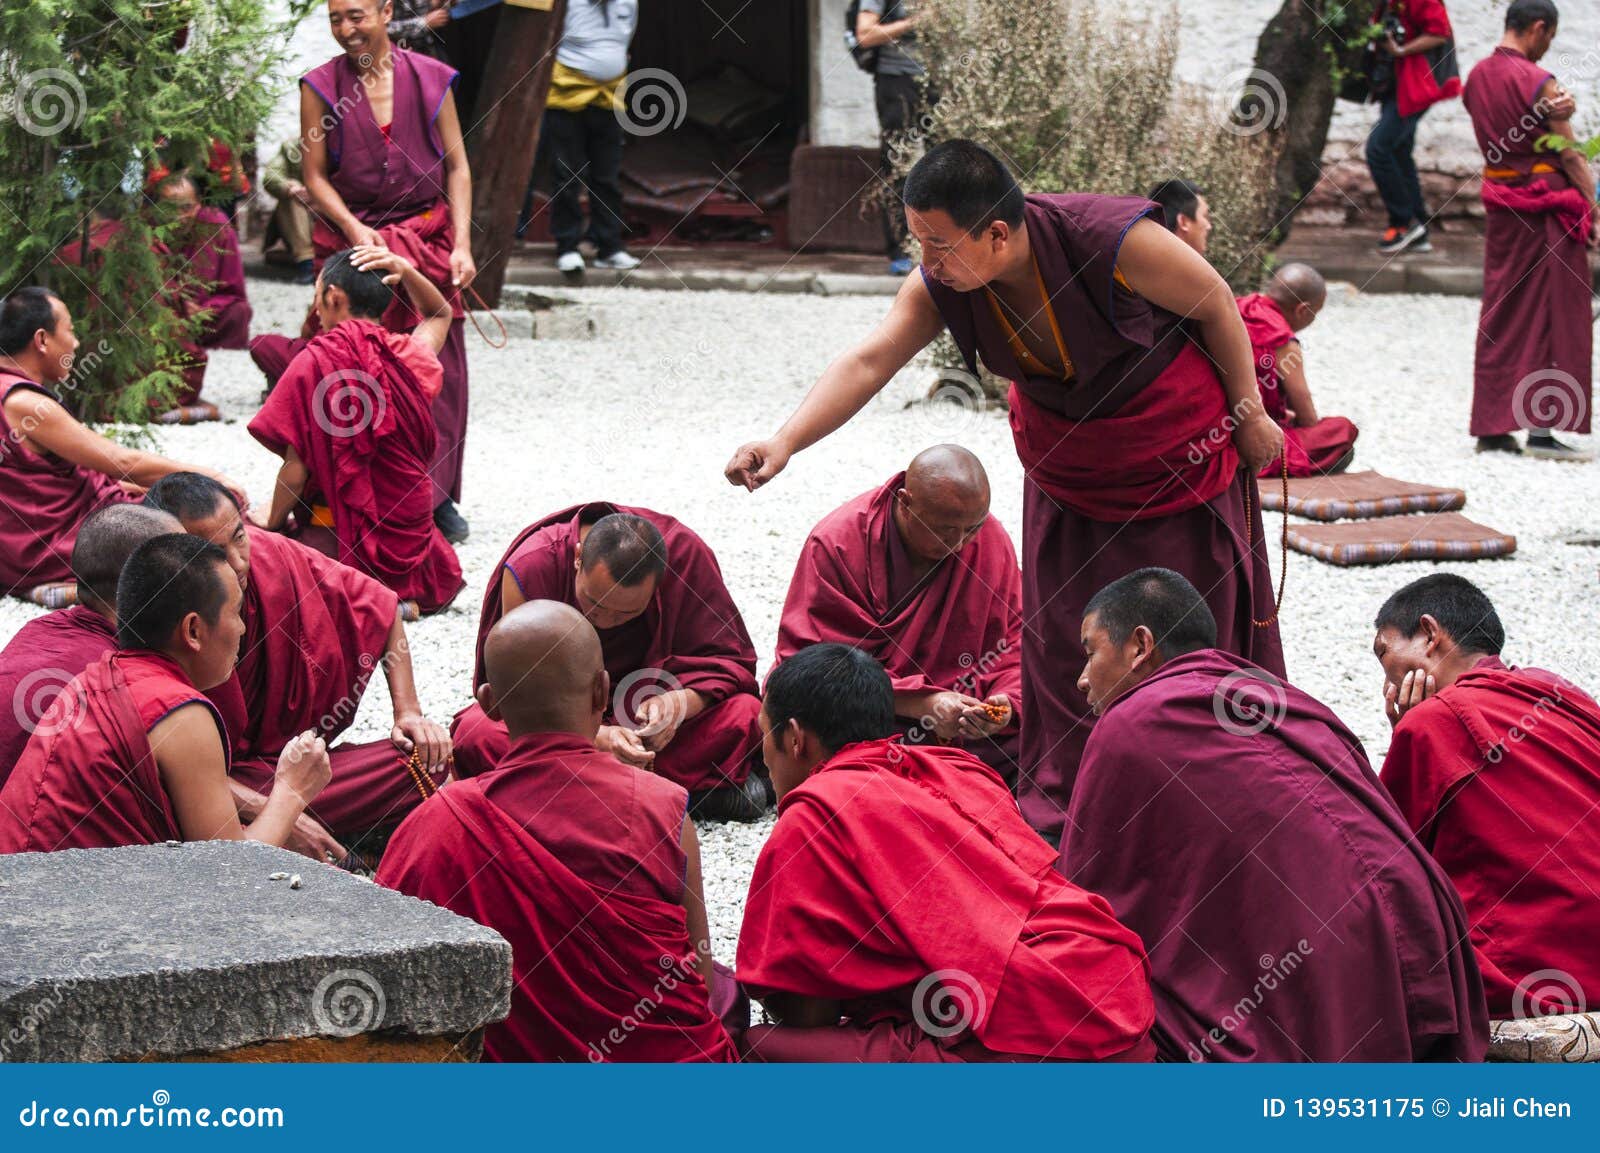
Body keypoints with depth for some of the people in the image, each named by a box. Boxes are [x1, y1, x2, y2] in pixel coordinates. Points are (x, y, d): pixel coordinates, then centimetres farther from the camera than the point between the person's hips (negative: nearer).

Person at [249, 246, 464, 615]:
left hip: (344, 540, -7)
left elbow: (296, 468, -14)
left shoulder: (314, 363, -15)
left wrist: (273, 523, 2)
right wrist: (407, 272, 7)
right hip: (413, 540, 7)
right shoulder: (411, 356, -1)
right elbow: (440, 314, 25)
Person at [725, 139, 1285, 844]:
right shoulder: (940, 286, -20)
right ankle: (1055, 808, 13)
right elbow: (867, 363, -27)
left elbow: (1215, 304, -18)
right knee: (1059, 633, 2)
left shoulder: (1114, 240, -33)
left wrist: (1248, 413, -8)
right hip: (1067, 467, 4)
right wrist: (784, 444, -43)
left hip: (1181, 448, -4)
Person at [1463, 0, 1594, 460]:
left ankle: (1492, 427, 11)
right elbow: (1570, 155, -13)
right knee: (1552, 314, 0)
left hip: (1500, 205, 7)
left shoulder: (1477, 78, 7)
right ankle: (1541, 427, -4)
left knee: (1501, 317, 11)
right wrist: (1594, 213, -9)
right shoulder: (1539, 82, -15)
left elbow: (1495, 137, 1)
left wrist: (1546, 114, -14)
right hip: (1547, 206, -7)